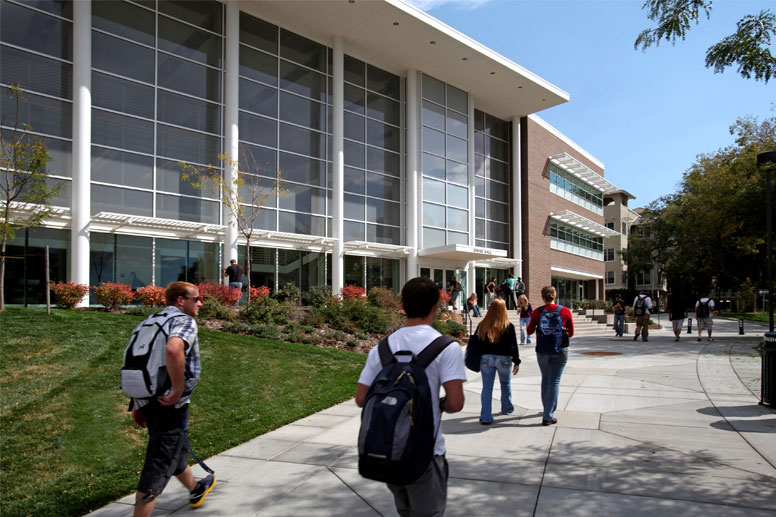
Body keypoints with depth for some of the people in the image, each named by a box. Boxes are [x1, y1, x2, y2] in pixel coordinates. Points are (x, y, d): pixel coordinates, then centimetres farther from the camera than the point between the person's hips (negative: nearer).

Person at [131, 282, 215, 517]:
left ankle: (195, 490, 49)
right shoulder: (184, 321, -10)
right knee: (159, 465, -1)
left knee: (176, 448, 27)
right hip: (168, 404, -10)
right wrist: (178, 389, -24)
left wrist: (137, 405, 24)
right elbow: (173, 349, -33)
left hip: (146, 401, 10)